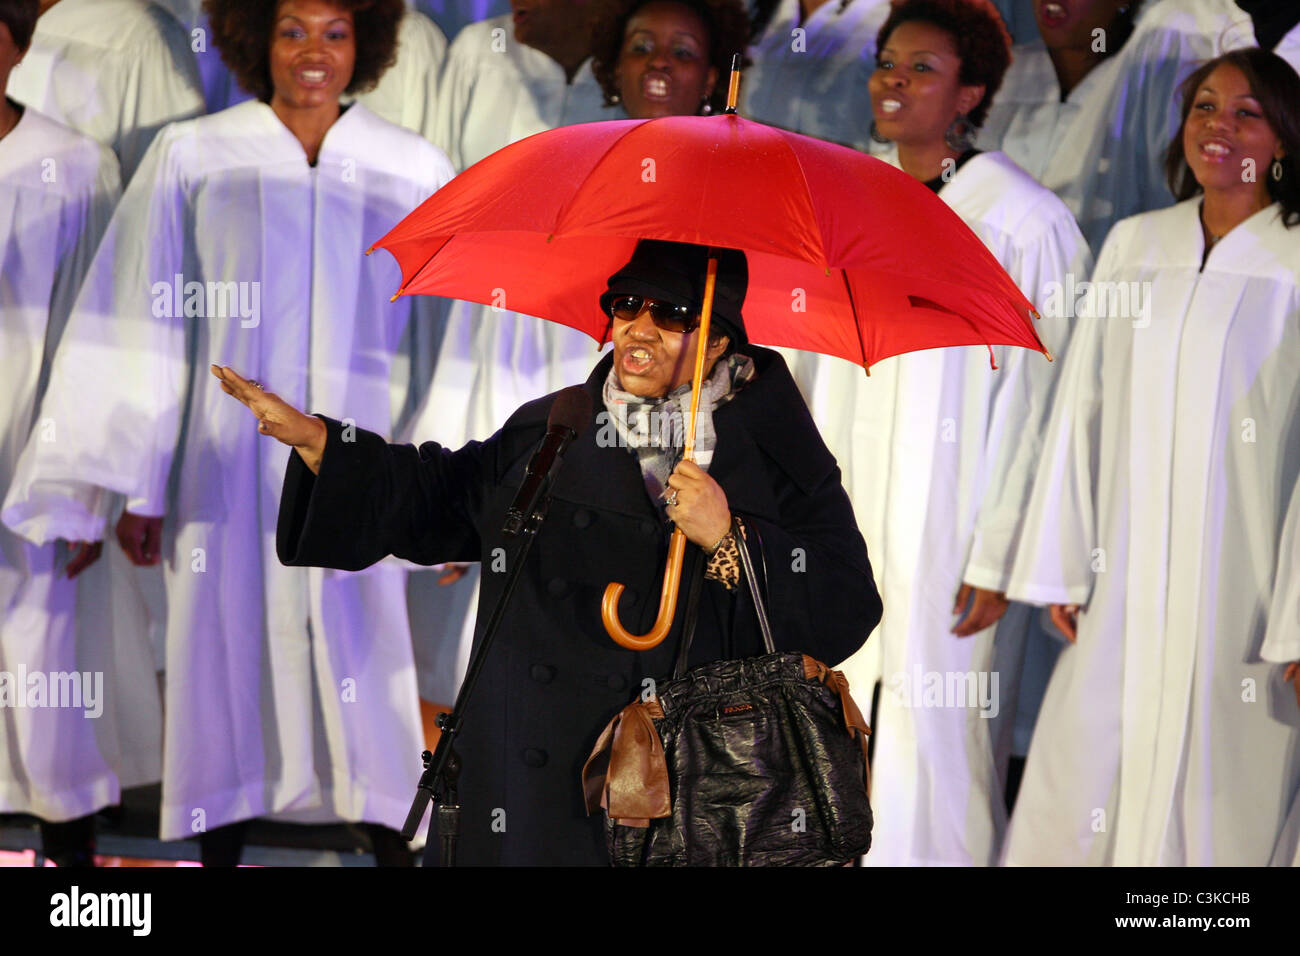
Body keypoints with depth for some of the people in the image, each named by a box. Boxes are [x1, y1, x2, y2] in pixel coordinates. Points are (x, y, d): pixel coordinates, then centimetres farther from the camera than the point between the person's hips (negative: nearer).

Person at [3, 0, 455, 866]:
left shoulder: (417, 172, 5)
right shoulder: (192, 159, 3)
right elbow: (150, 328, 4)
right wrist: (136, 486, 2)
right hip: (229, 465, 0)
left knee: (373, 675, 0)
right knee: (226, 671, 5)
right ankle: (220, 852, 17)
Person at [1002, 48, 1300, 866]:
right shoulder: (1135, 246, 9)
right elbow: (1083, 407, 10)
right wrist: (1061, 565, 7)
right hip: (1127, 585, 4)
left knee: (1224, 788, 1)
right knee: (1081, 790, 2)